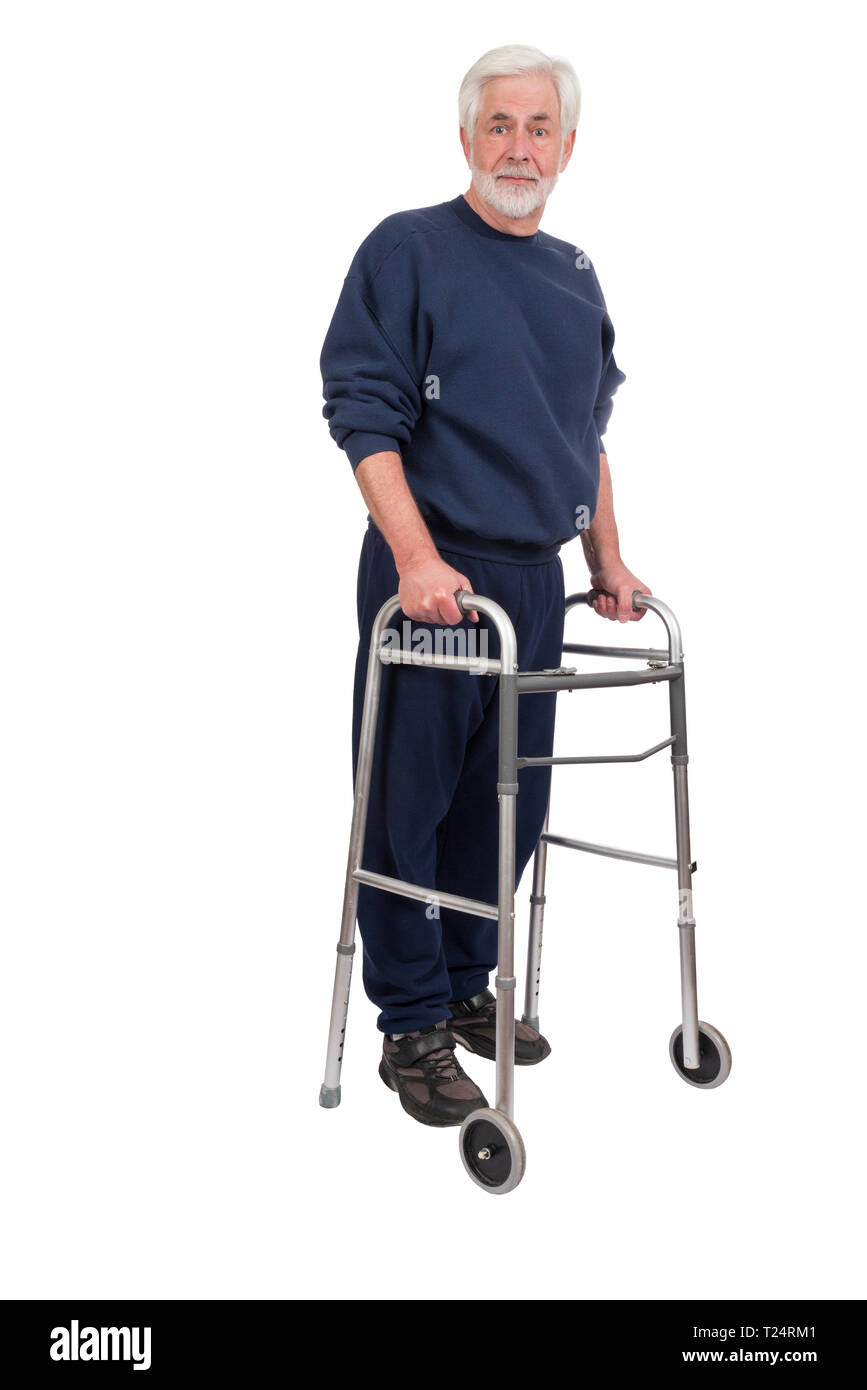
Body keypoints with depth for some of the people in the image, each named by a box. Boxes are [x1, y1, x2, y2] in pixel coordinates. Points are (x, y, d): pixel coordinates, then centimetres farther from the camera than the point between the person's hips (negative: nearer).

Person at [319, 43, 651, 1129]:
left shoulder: (575, 278, 15)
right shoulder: (407, 250, -5)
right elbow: (362, 413, -12)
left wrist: (607, 562, 17)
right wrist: (416, 558, -21)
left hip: (537, 580, 7)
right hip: (431, 576, -6)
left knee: (511, 797, 13)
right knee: (409, 801, 0)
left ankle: (465, 983, 30)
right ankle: (412, 1027, 11)